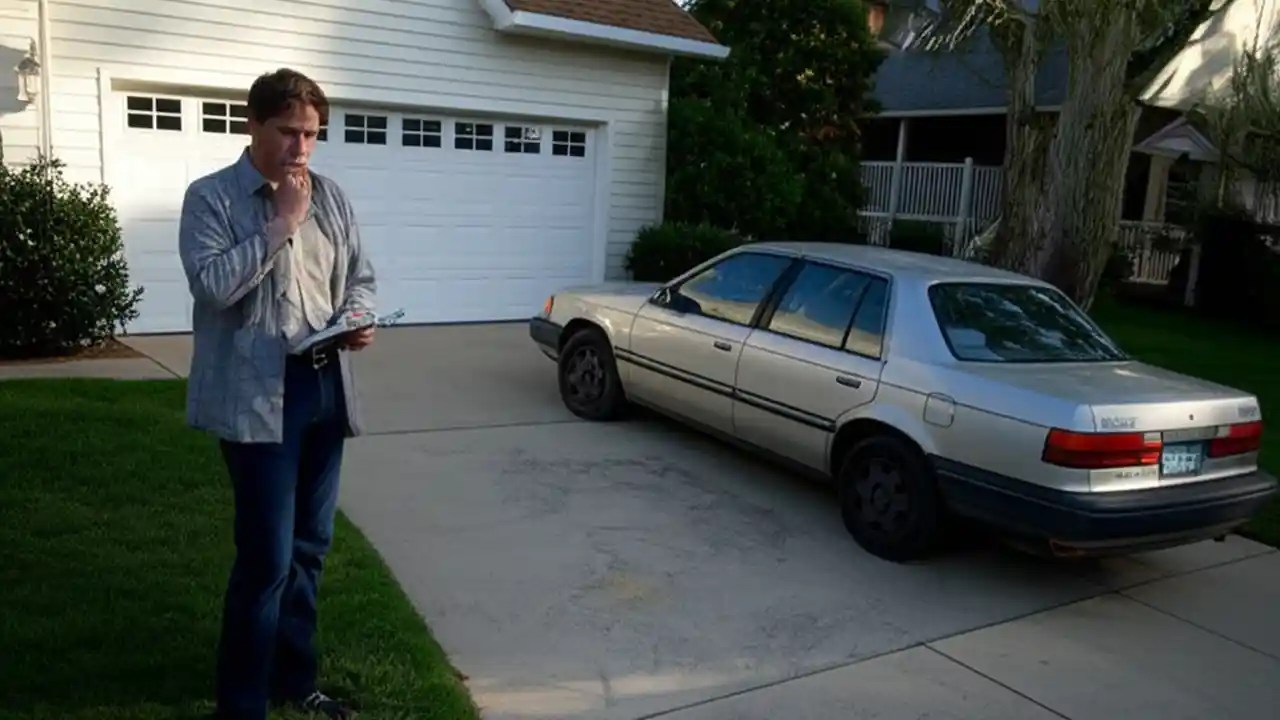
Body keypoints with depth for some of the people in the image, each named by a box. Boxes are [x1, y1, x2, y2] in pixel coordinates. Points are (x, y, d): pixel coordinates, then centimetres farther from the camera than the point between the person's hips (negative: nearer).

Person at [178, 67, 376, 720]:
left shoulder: (331, 196, 11)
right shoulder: (211, 197, -4)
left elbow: (360, 275, 16)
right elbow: (213, 284, -18)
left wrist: (358, 317, -4)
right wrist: (280, 222, -16)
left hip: (326, 385, 6)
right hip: (258, 394, -6)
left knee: (309, 547, 15)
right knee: (266, 557, -5)